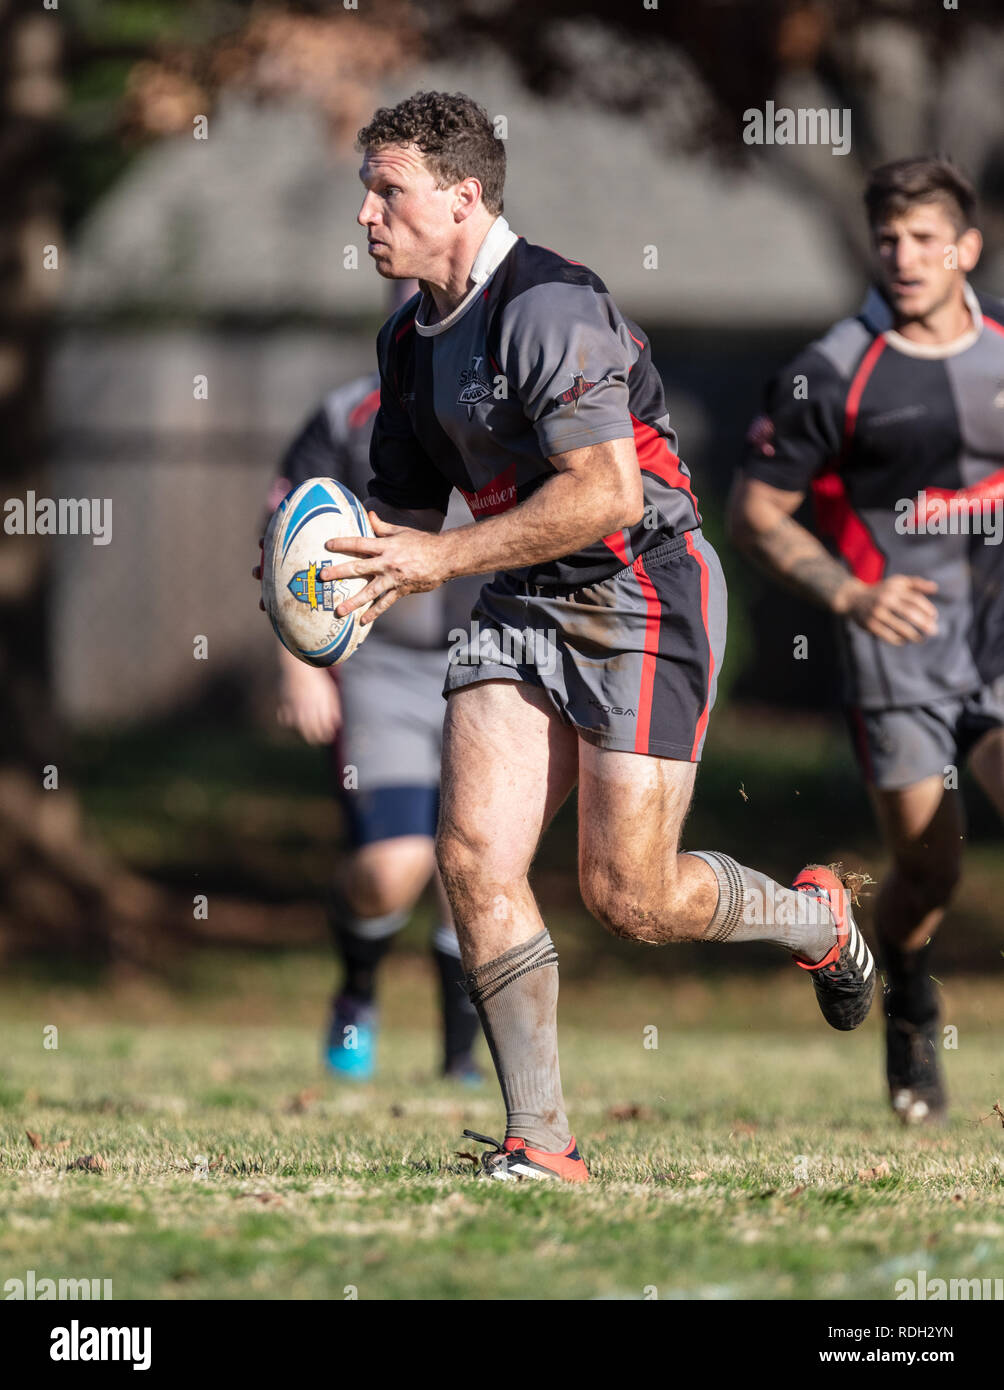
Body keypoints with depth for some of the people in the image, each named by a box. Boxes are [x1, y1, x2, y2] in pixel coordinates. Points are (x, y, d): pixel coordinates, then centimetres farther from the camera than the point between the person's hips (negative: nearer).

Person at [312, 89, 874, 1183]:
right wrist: (343, 576, -3)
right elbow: (404, 515, 19)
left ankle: (815, 919, 25)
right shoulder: (408, 342, 10)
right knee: (472, 855, -10)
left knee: (628, 898, -8)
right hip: (523, 608, 8)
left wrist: (443, 557, -26)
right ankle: (540, 1141, -5)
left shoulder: (547, 307, -19)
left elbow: (606, 493, -26)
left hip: (642, 594, -8)